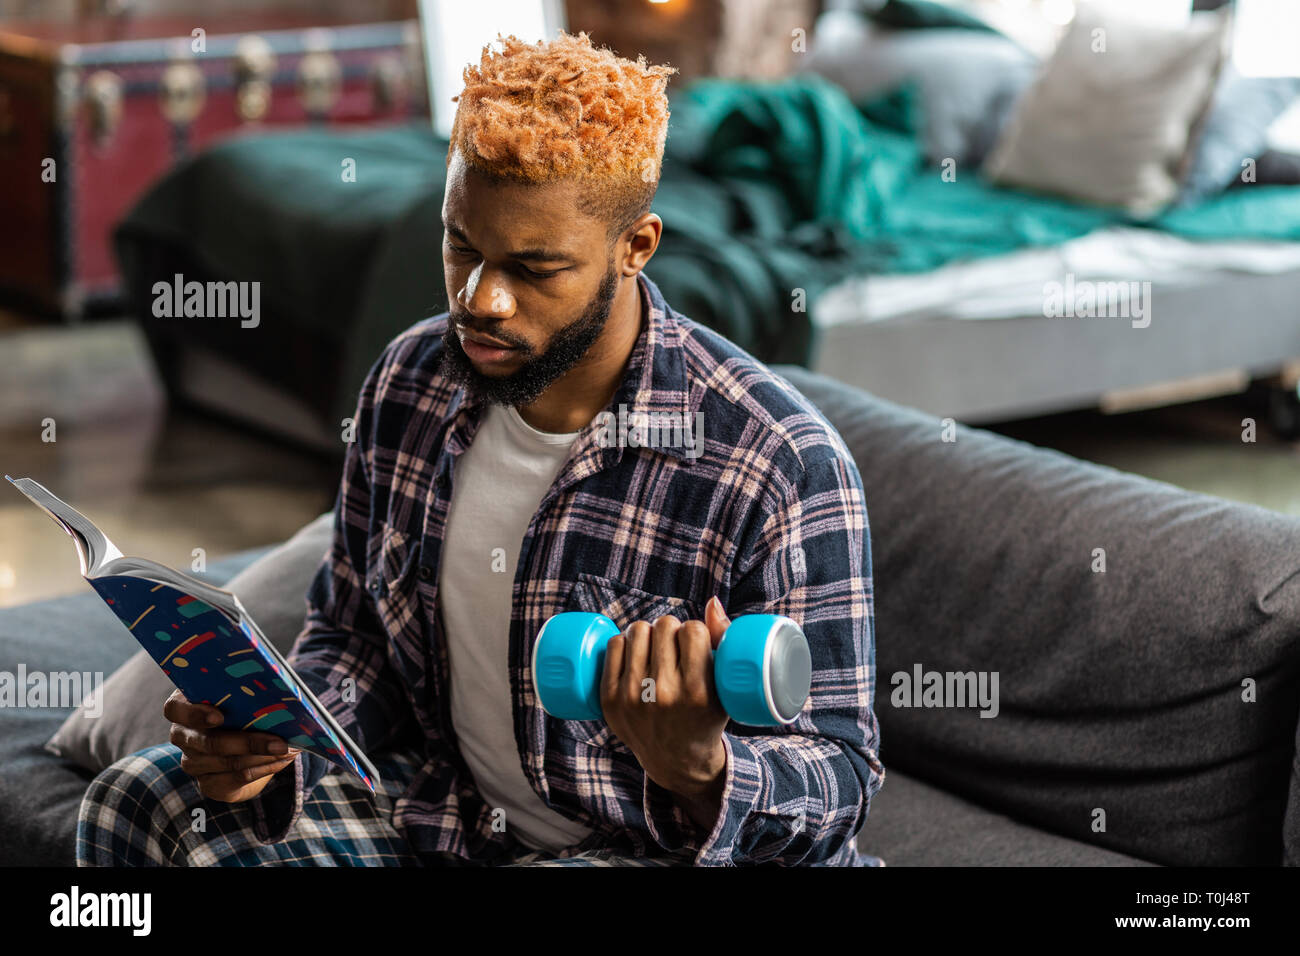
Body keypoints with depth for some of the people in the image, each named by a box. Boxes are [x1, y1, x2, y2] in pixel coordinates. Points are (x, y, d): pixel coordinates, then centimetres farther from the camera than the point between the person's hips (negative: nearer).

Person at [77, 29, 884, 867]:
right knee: (140, 804, -7)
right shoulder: (410, 382, -2)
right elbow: (353, 632, 12)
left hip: (665, 843, -5)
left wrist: (700, 771, -38)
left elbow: (838, 779, -16)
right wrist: (276, 733, -11)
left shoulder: (782, 465, -21)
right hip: (436, 810, 5)